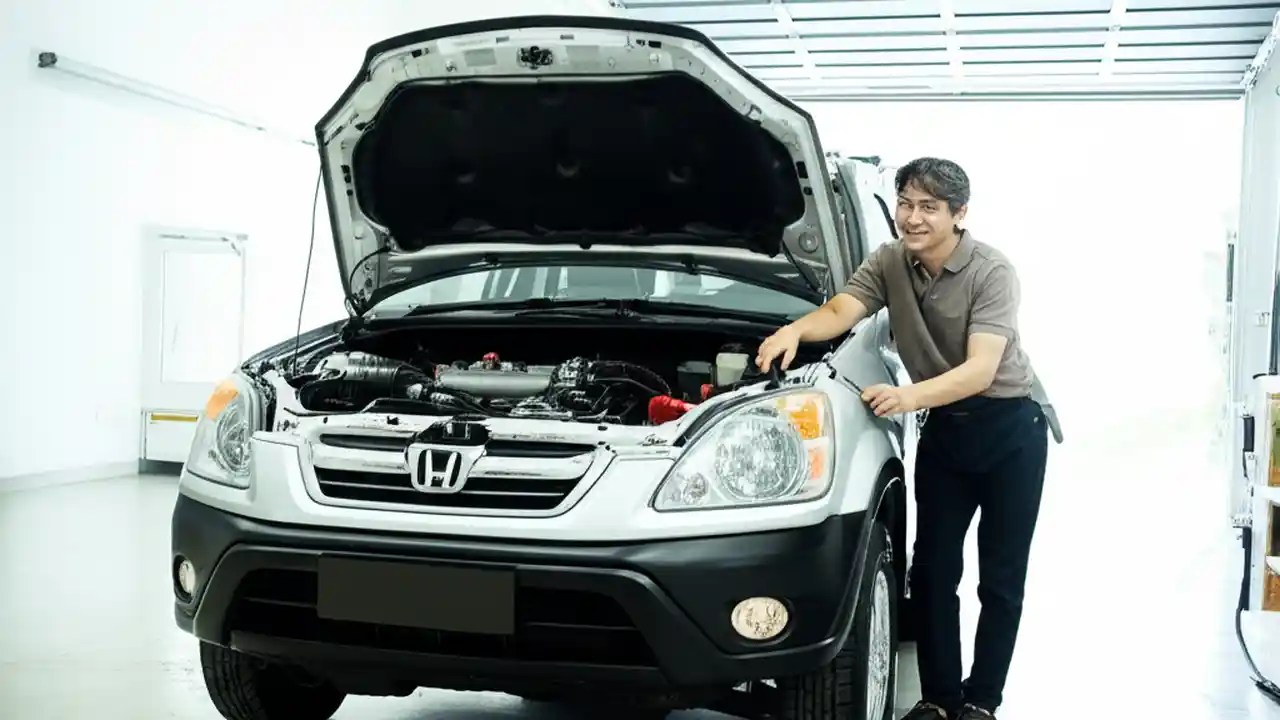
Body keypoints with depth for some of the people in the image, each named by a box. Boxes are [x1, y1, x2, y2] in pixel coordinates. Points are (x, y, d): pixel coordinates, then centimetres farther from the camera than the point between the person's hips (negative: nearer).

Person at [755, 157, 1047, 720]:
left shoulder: (991, 272, -20)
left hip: (1010, 426, -4)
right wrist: (796, 329, -40)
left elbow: (980, 370, -29)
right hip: (944, 427, 4)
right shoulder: (888, 263, -3)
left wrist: (911, 397, -44)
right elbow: (839, 313, -17)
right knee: (933, 569, 3)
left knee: (1000, 577, 3)